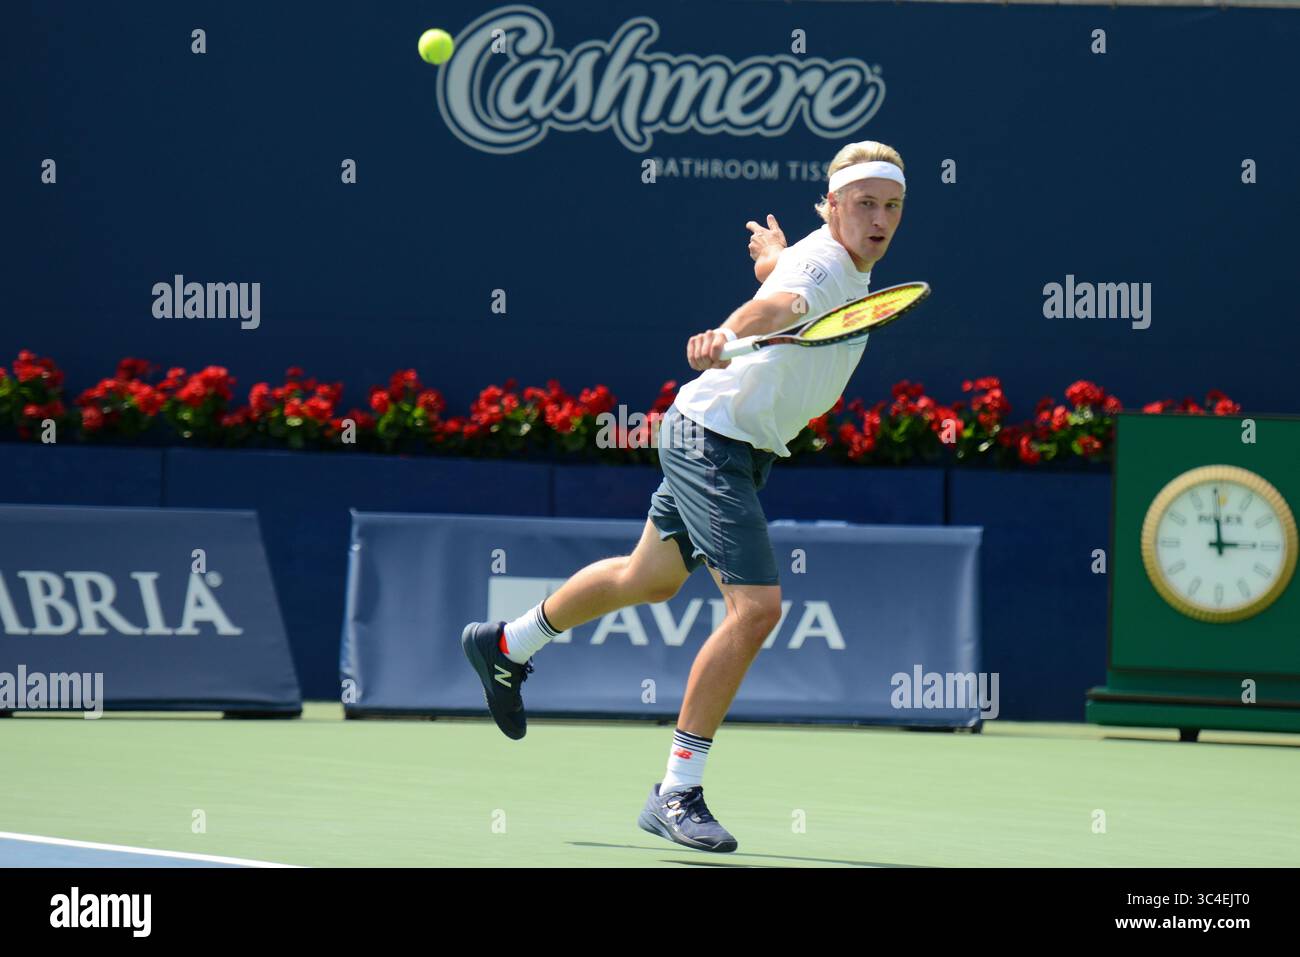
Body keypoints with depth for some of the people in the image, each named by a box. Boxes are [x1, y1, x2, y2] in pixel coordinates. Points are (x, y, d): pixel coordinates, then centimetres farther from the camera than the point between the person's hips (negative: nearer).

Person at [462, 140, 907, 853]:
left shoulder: (851, 268, 6)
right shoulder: (822, 264, -24)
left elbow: (782, 275, 29)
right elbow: (781, 302, -50)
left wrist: (771, 254, 47)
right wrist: (727, 335, -65)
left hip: (743, 450, 10)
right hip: (712, 439, -10)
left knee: (649, 579, 28)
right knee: (757, 607, -21)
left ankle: (506, 646, 50)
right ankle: (677, 792, -16)